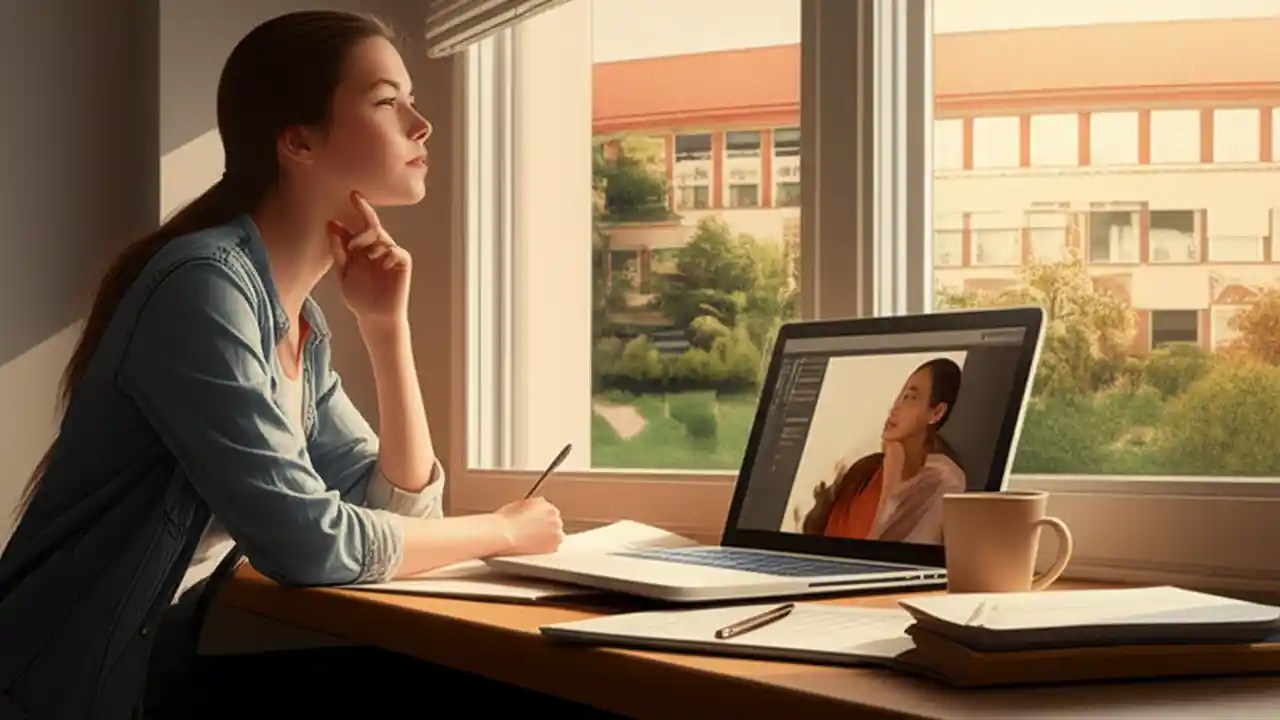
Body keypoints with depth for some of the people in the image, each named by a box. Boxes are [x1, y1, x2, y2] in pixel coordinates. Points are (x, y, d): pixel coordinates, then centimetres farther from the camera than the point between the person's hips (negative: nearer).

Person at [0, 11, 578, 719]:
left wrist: (386, 325, -2)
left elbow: (403, 509, 8)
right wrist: (503, 529, -10)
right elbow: (306, 541, -24)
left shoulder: (302, 323, 8)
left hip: (169, 663, 8)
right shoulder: (206, 285, -19)